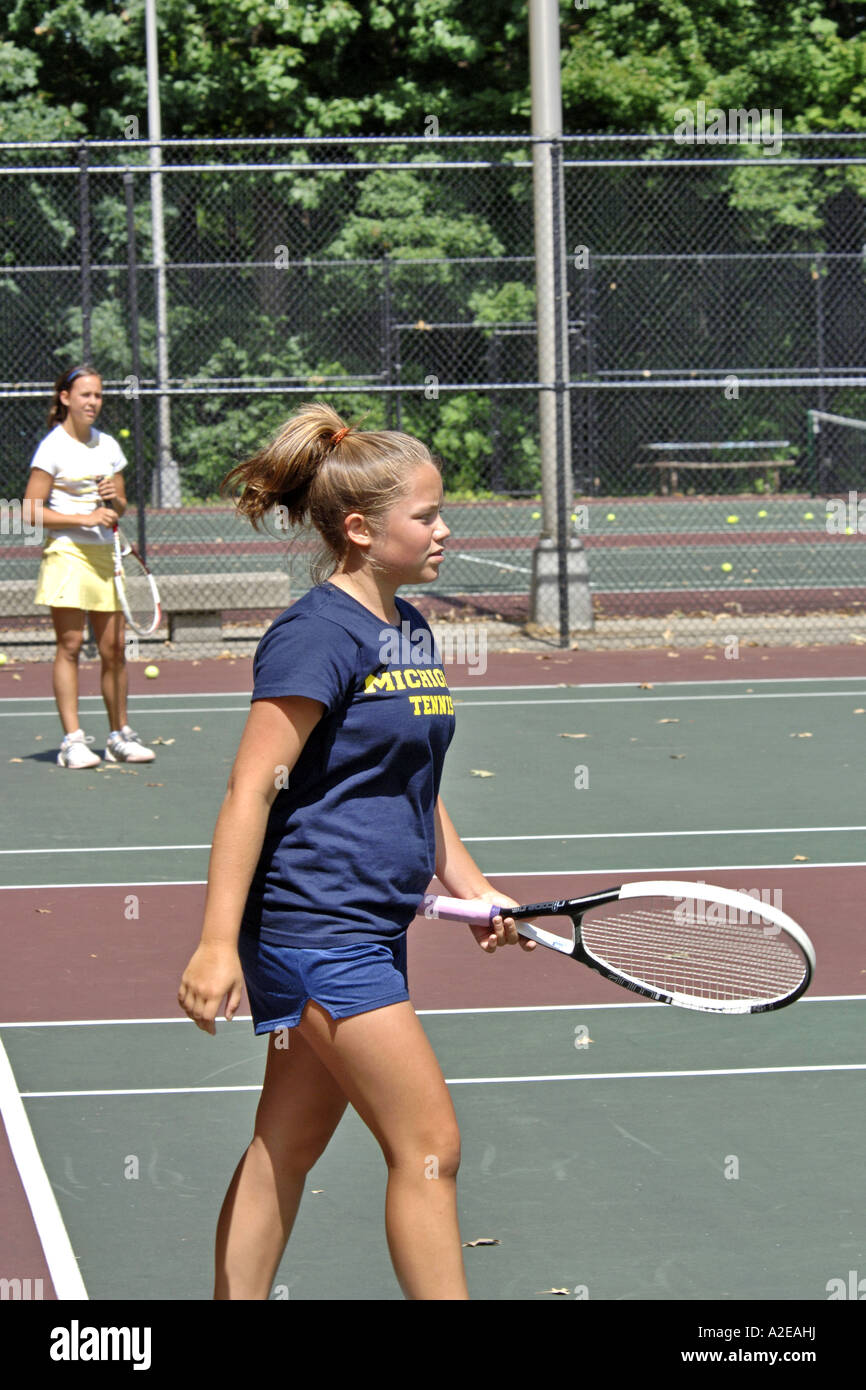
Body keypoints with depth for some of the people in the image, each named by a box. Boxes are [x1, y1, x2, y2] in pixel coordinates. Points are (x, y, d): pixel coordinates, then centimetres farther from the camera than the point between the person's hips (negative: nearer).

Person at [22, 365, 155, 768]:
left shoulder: (108, 446, 13)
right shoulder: (53, 448, -5)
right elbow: (33, 510, -10)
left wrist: (115, 500, -2)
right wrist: (86, 518, -16)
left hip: (105, 554, 5)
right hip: (67, 553, -5)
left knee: (114, 648, 4)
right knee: (70, 646, -7)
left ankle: (120, 735, 13)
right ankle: (72, 740, -6)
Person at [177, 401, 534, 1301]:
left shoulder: (410, 632, 13)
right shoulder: (317, 635, -15)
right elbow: (251, 791, -18)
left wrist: (466, 883, 17)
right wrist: (218, 943, -21)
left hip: (370, 929, 9)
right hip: (315, 927, -9)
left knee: (288, 1148, 12)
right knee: (428, 1147, -7)